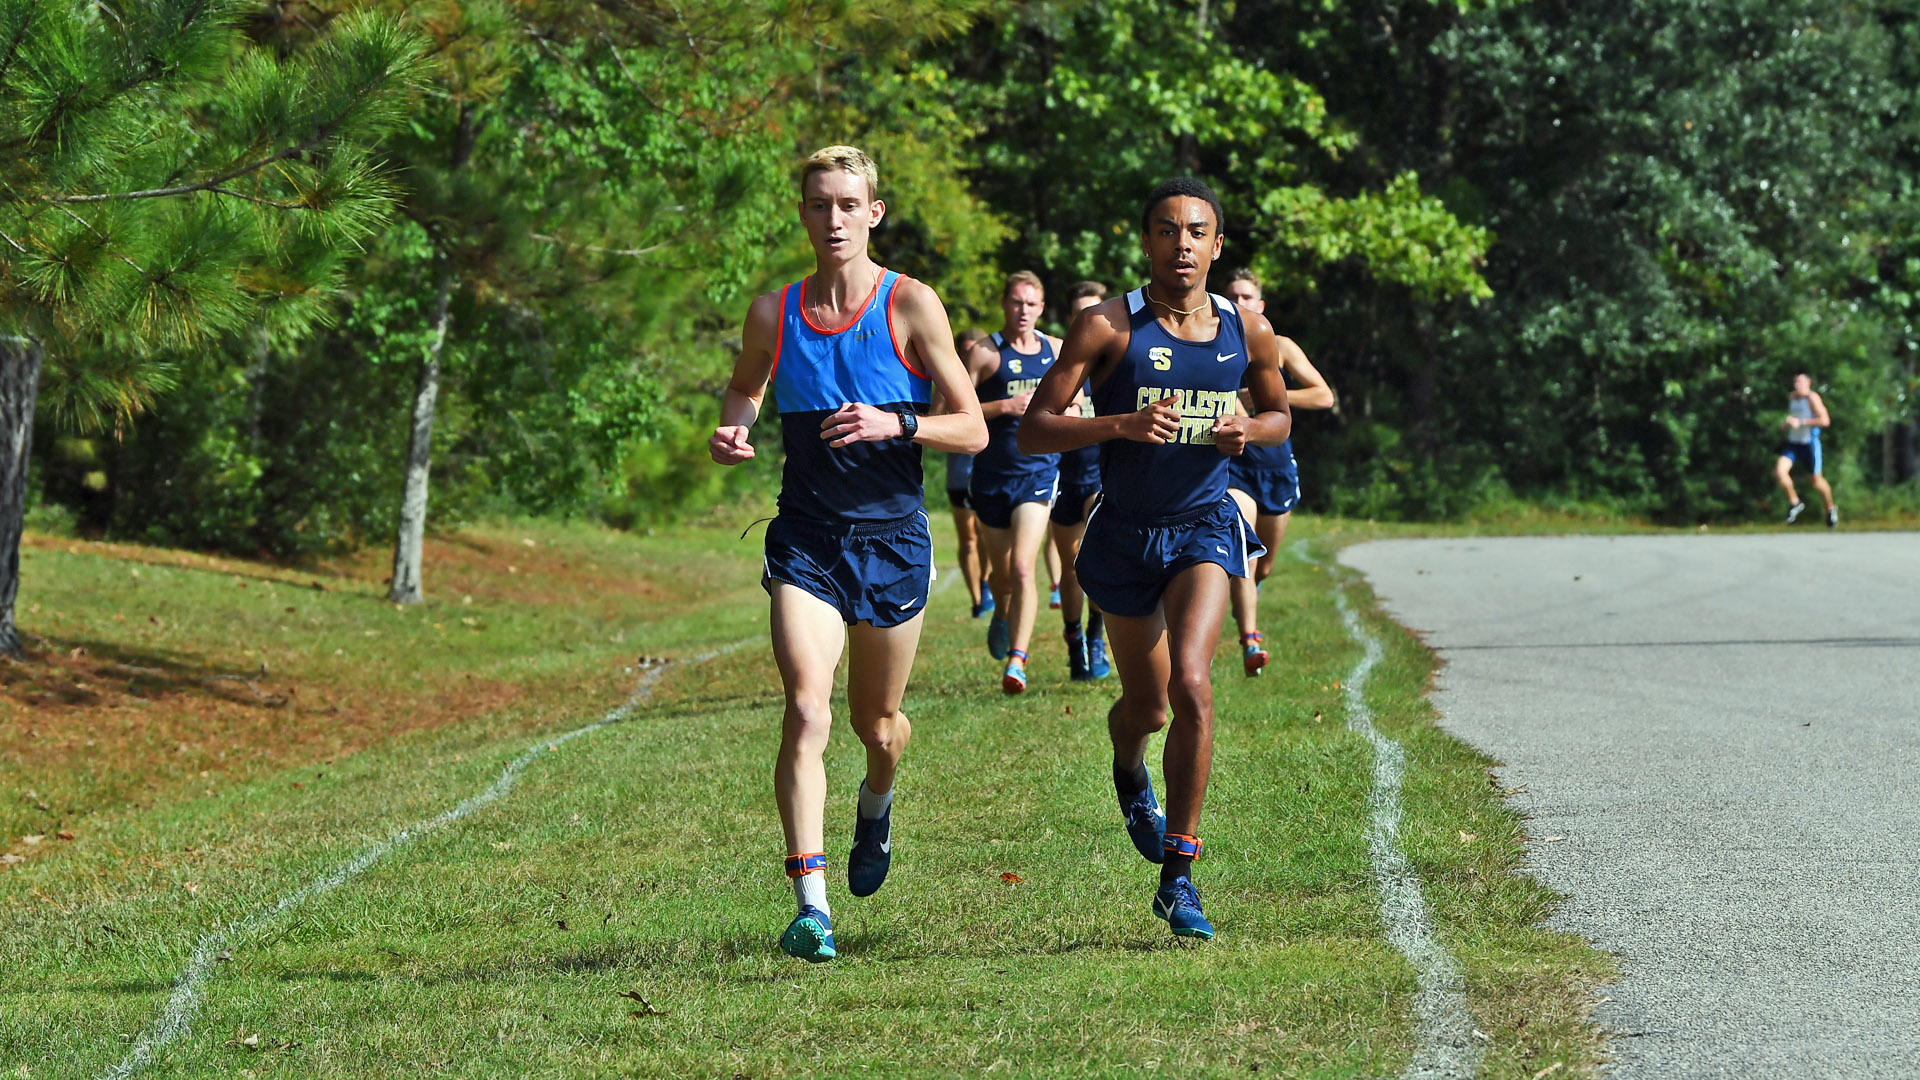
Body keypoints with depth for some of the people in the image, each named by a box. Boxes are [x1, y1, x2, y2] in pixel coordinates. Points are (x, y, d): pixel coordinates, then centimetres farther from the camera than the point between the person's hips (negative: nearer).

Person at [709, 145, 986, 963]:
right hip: (805, 539, 0)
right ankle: (811, 904, -23)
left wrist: (897, 423, -23)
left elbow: (974, 430, -6)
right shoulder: (774, 312, 1)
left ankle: (877, 802, 52)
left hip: (892, 539, 0)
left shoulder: (911, 306, -6)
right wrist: (730, 432, 0)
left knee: (877, 724, 15)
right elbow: (745, 385, 22)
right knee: (806, 712, -19)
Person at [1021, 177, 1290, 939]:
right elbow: (1033, 433, -13)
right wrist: (1119, 424, -28)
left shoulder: (1249, 332, -1)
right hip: (1125, 534, 0)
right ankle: (1128, 770, 53)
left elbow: (1279, 415, 18)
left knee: (1191, 687, -22)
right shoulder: (1108, 327, -10)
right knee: (1145, 707, 13)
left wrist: (1249, 431, -6)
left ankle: (1177, 876, -14)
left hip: (1205, 528, 0)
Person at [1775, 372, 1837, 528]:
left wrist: (1800, 422, -25)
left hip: (1810, 443, -6)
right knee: (1780, 471, -17)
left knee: (1817, 482, 6)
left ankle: (1831, 509, 31)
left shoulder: (1812, 398, -16)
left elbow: (1825, 420, -24)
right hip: (1792, 443, 6)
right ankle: (1795, 503, 4)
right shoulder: (1791, 397, 7)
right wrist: (1786, 423, 6)